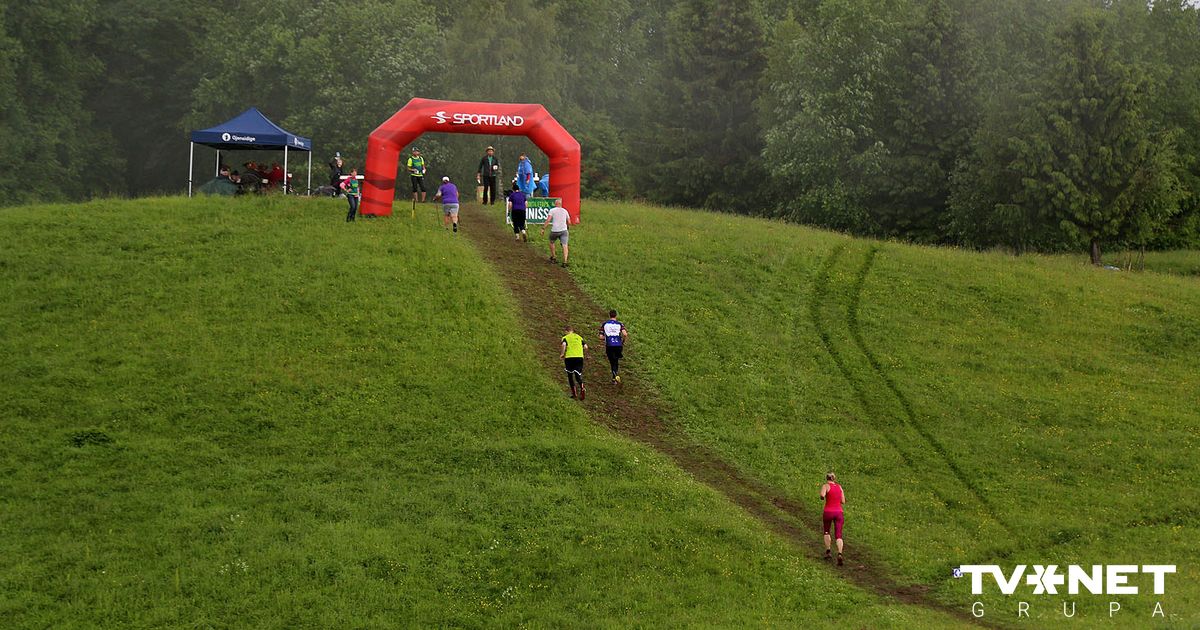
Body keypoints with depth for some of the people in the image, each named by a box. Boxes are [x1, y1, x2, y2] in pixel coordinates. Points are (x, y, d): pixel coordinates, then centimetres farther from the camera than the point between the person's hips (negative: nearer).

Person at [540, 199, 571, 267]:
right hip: (564, 230, 2)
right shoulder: (565, 211, 16)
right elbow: (568, 221, 23)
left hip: (555, 230, -2)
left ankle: (552, 258, 29)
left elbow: (548, 220, -8)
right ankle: (564, 262, -18)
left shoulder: (552, 210, 5)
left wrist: (543, 228, -8)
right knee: (564, 245, -5)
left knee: (552, 243, 23)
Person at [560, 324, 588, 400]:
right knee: (578, 375, 3)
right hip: (579, 357, 2)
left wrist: (562, 354, -1)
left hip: (569, 357, -2)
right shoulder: (579, 337, 18)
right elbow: (585, 347, 10)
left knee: (570, 375, 13)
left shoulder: (565, 338, 7)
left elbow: (564, 345, -13)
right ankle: (582, 388, -25)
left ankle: (573, 392, 10)